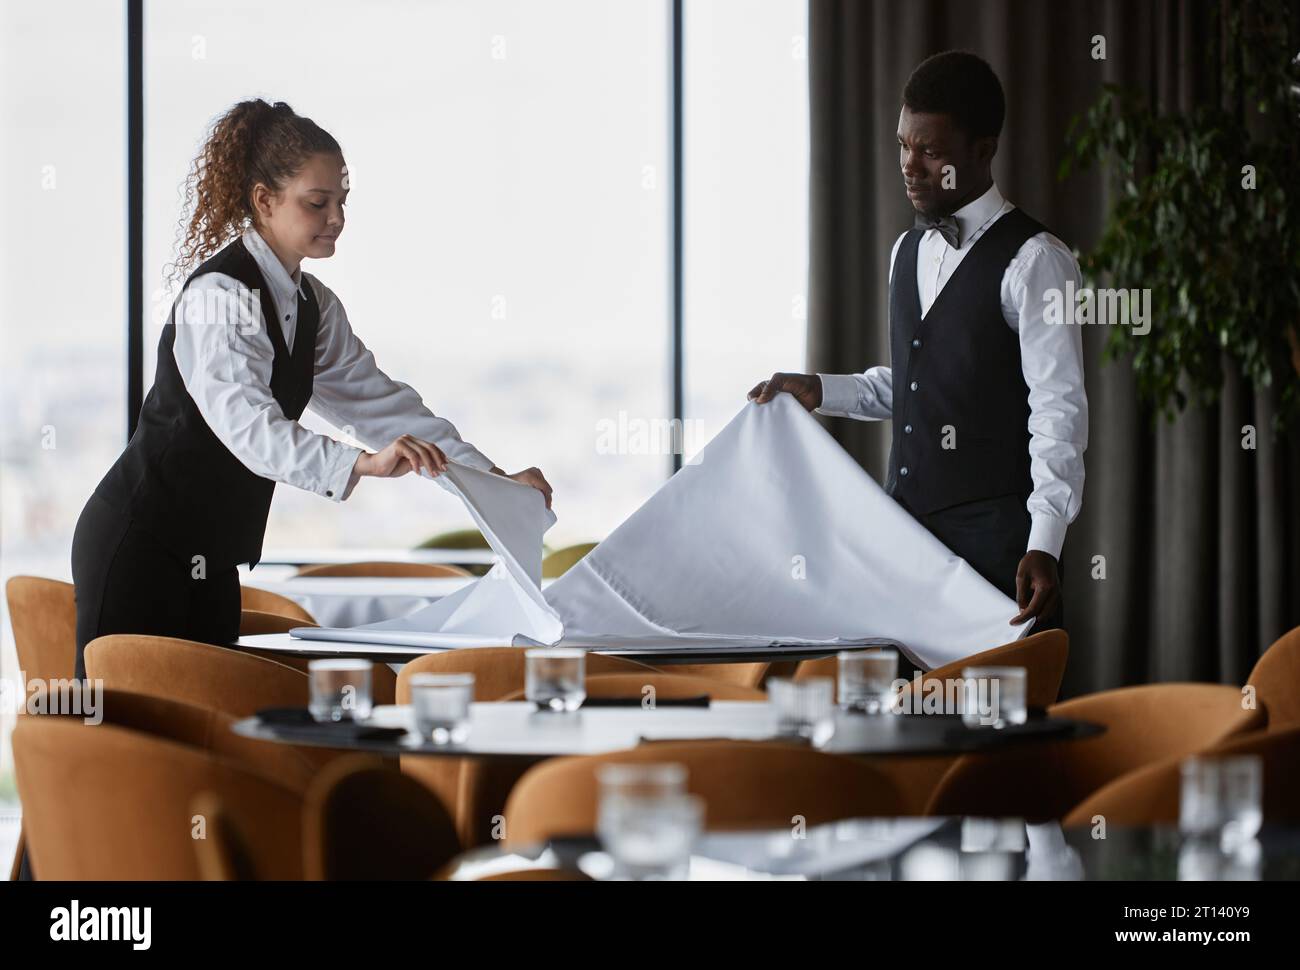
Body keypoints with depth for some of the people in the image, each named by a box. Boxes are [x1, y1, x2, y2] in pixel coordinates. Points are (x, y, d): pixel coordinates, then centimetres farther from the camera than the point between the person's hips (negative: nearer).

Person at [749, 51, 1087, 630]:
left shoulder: (1034, 261, -9)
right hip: (905, 525, 7)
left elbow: (1059, 410, -14)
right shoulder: (908, 252, 16)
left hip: (993, 538, -7)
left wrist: (1043, 545, -24)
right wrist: (820, 391, 11)